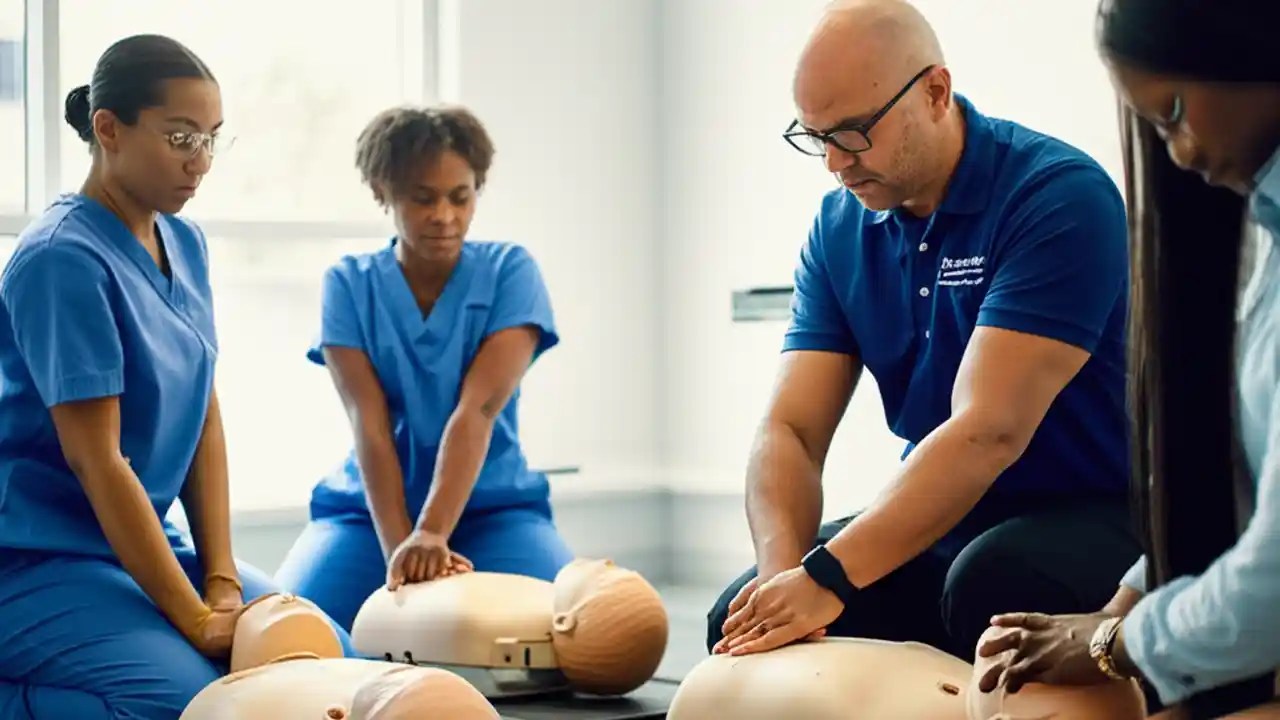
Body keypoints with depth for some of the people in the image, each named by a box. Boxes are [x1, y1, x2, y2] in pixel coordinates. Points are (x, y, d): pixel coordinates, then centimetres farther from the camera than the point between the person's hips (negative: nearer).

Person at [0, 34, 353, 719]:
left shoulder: (184, 244, 8)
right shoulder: (63, 259, -18)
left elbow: (205, 420, 6)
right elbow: (95, 459, -20)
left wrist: (222, 580, -4)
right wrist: (195, 620, -20)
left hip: (146, 539, 9)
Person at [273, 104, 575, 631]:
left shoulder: (510, 272, -3)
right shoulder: (349, 284, 0)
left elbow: (479, 409, -17)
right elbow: (369, 424, -11)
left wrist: (432, 533, -31)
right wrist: (398, 546, -27)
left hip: (493, 506, 0)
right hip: (370, 507, 1)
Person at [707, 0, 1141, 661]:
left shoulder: (1059, 197, -19)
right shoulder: (840, 229, 2)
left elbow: (988, 433, -28)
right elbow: (791, 429, -4)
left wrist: (827, 576, -35)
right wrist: (783, 570, -25)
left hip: (1093, 515, -5)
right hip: (944, 524, 6)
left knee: (991, 585, -36)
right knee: (744, 621, -10)